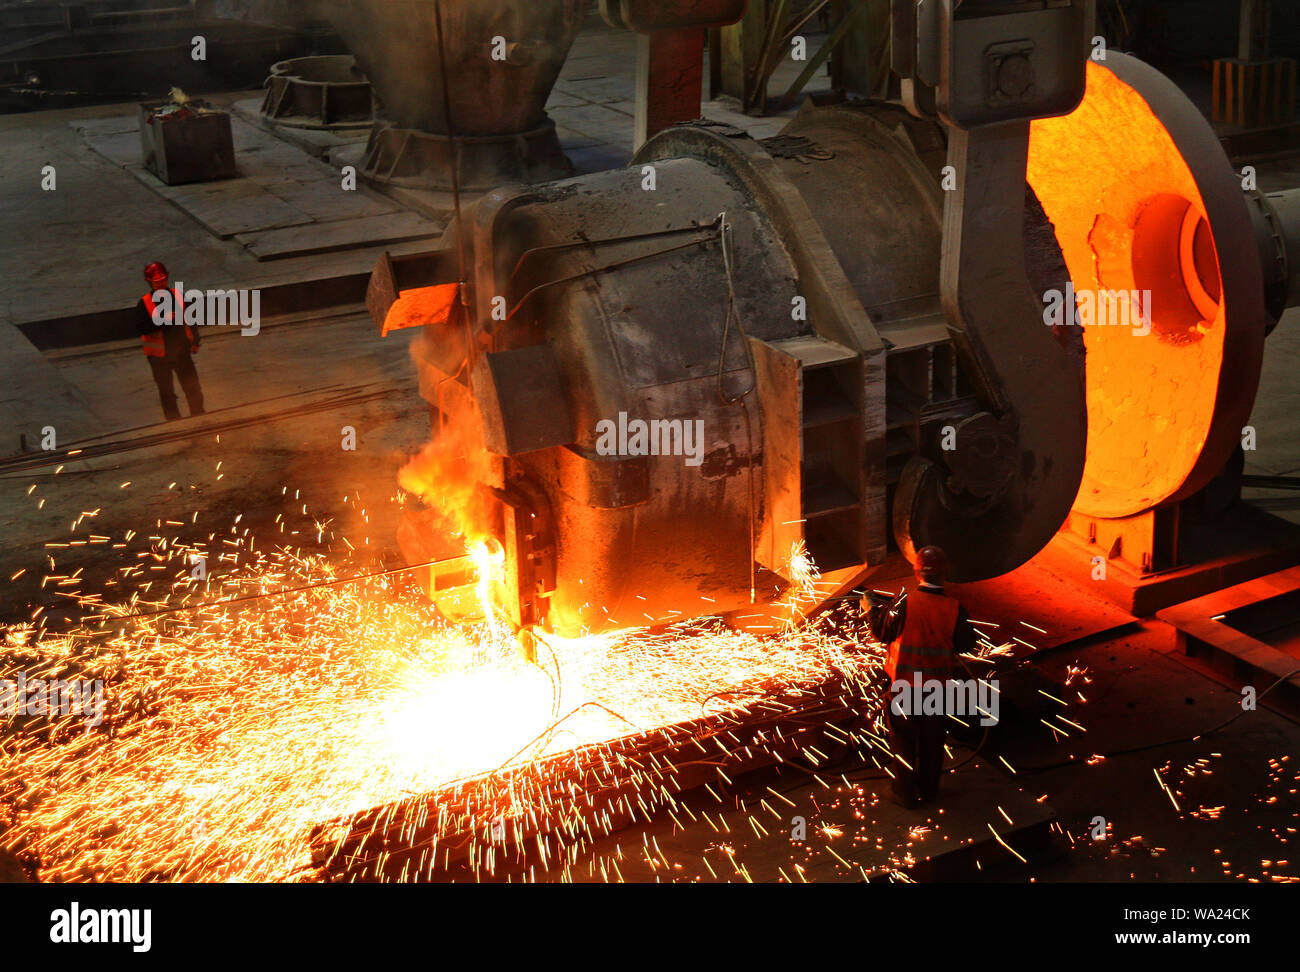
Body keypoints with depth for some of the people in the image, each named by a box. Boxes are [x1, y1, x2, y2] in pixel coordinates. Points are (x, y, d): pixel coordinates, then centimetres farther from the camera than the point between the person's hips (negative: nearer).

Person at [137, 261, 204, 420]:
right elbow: (143, 329, -19)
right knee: (167, 392, 8)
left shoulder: (177, 295, 2)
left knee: (193, 387, 8)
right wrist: (162, 320, -28)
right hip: (160, 355, -3)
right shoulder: (144, 304, -9)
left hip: (181, 350, 3)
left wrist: (194, 342, 12)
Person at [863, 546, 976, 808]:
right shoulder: (955, 609, -15)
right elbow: (966, 646, -3)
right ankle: (928, 789, 36)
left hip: (904, 686, -2)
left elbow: (881, 633, -7)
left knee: (903, 739, 14)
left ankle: (906, 794, 24)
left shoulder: (905, 603, -20)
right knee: (932, 740, 21)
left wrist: (871, 609, 10)